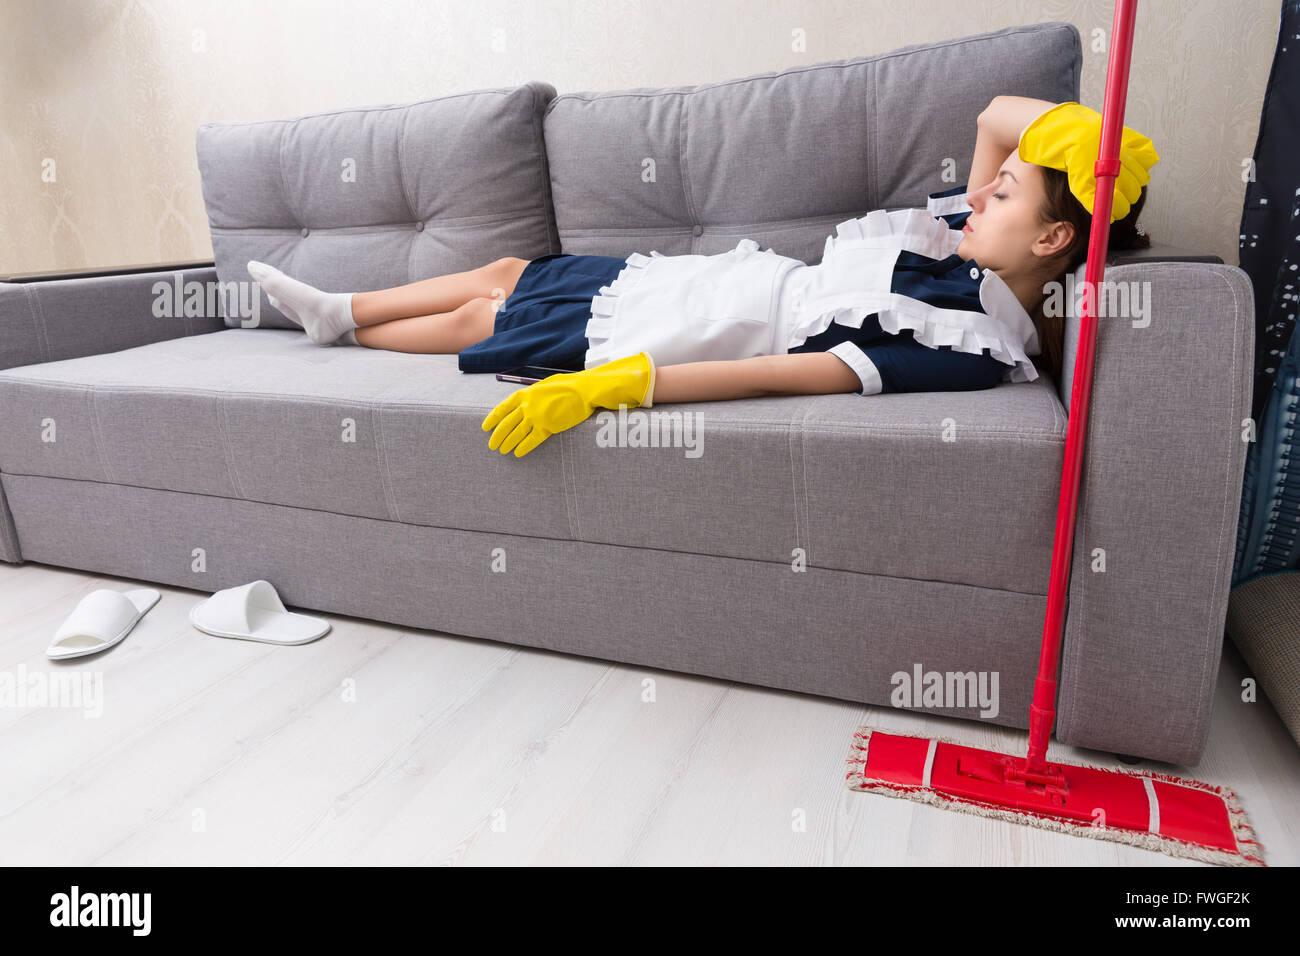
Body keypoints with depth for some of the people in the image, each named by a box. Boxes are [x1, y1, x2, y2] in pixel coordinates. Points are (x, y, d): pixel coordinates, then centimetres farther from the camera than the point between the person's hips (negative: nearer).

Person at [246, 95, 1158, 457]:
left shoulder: (973, 346, -27)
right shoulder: (970, 241, -3)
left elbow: (787, 376, -37)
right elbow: (999, 114, 10)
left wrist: (597, 389, -40)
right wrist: (1085, 128, -7)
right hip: (678, 280, 8)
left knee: (479, 318, 7)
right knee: (507, 270, 18)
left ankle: (346, 330, 37)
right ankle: (339, 311, 40)